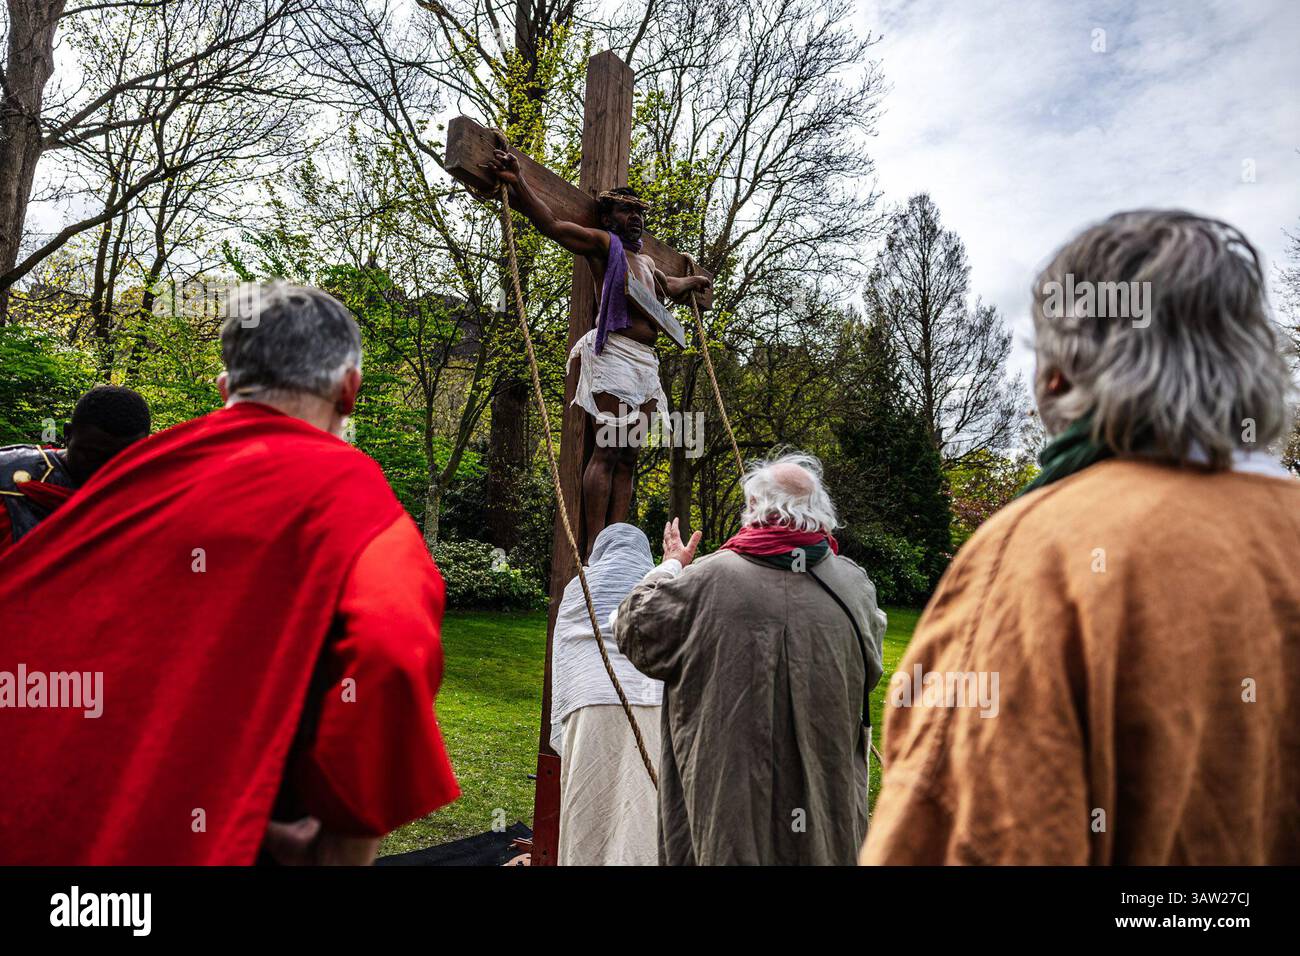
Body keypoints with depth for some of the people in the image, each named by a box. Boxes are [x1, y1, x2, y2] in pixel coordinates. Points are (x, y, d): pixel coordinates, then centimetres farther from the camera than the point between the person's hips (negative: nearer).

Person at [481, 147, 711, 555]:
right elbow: (552, 224, -10)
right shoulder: (602, 244, 5)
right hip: (616, 354, -8)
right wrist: (518, 183, -22)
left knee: (628, 456, 2)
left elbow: (671, 287, 51)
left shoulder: (645, 261, 29)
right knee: (608, 450, -16)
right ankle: (595, 548, -18)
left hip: (646, 363, 9)